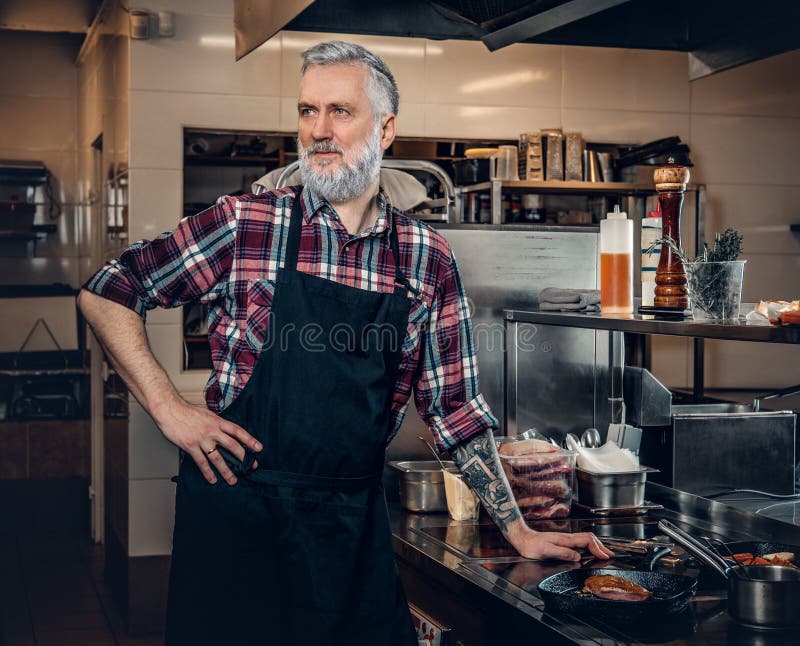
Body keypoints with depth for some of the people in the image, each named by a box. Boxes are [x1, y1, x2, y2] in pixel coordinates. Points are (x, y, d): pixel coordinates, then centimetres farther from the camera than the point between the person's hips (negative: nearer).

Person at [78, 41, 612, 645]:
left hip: (355, 521, 2)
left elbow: (455, 407, 7)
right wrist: (169, 406, -7)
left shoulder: (429, 258, 2)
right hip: (237, 510, -2)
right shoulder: (247, 224, -5)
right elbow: (106, 292, 1)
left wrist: (519, 530, 5)